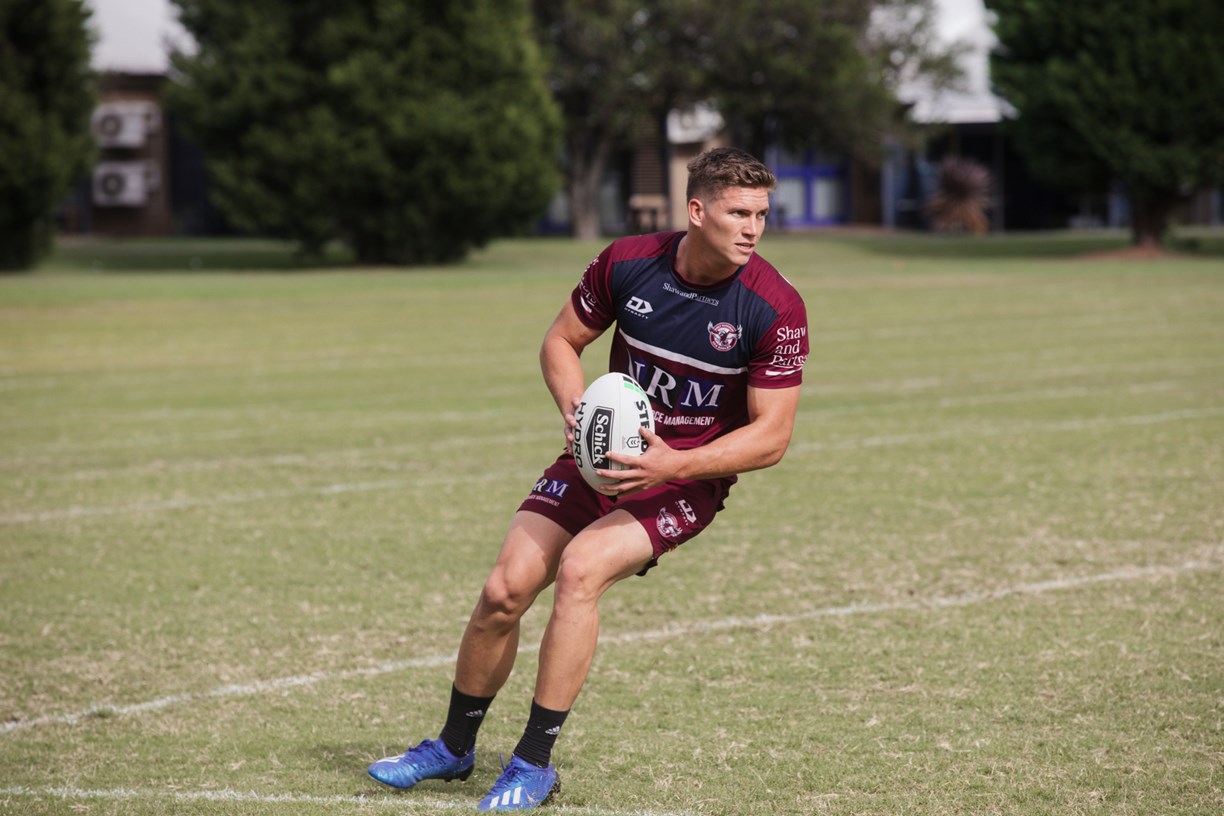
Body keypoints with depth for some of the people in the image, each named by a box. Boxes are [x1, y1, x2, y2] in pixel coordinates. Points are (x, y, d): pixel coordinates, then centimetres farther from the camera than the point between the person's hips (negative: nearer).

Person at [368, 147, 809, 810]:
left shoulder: (775, 308, -17)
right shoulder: (626, 263, -10)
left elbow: (770, 437, -14)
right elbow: (561, 341, 6)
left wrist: (674, 464, -26)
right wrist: (575, 407, -14)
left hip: (687, 479, -3)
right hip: (604, 454, 3)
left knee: (579, 572, -28)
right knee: (504, 590, -7)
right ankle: (454, 747, 19)